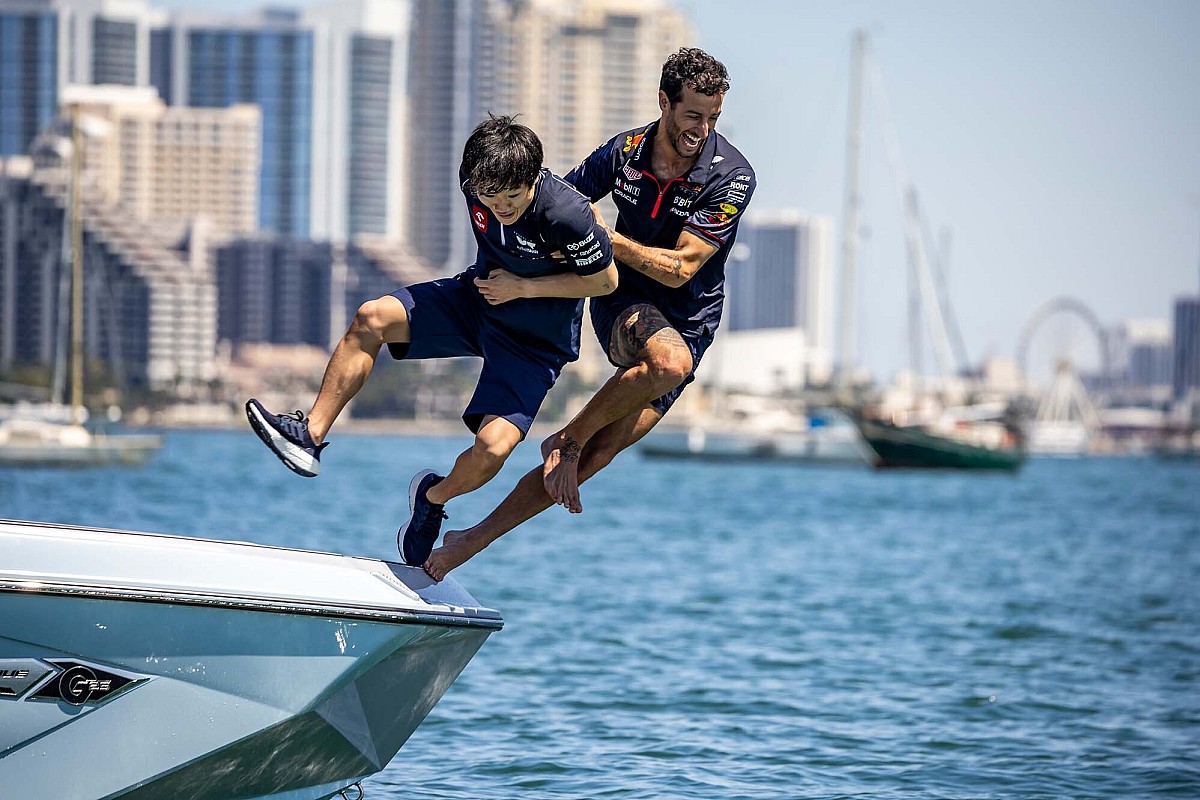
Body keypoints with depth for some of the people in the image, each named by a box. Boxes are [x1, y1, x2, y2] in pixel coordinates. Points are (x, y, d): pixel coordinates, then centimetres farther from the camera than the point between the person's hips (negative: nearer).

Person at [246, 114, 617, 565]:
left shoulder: (566, 215, -33)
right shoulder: (477, 183, -16)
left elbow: (606, 279, -18)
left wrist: (523, 287, -20)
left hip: (535, 341, -5)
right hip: (479, 299, 5)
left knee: (493, 446, -24)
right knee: (371, 319, -13)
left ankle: (435, 498, 9)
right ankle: (310, 436, -6)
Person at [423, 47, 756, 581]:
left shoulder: (731, 177, -14)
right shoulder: (625, 151, -5)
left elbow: (679, 268, -18)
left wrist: (605, 238, -20)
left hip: (686, 324, 0)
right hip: (622, 306, 0)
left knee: (596, 455, -13)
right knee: (669, 362, -37)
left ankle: (472, 541, -3)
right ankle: (566, 439, -16)